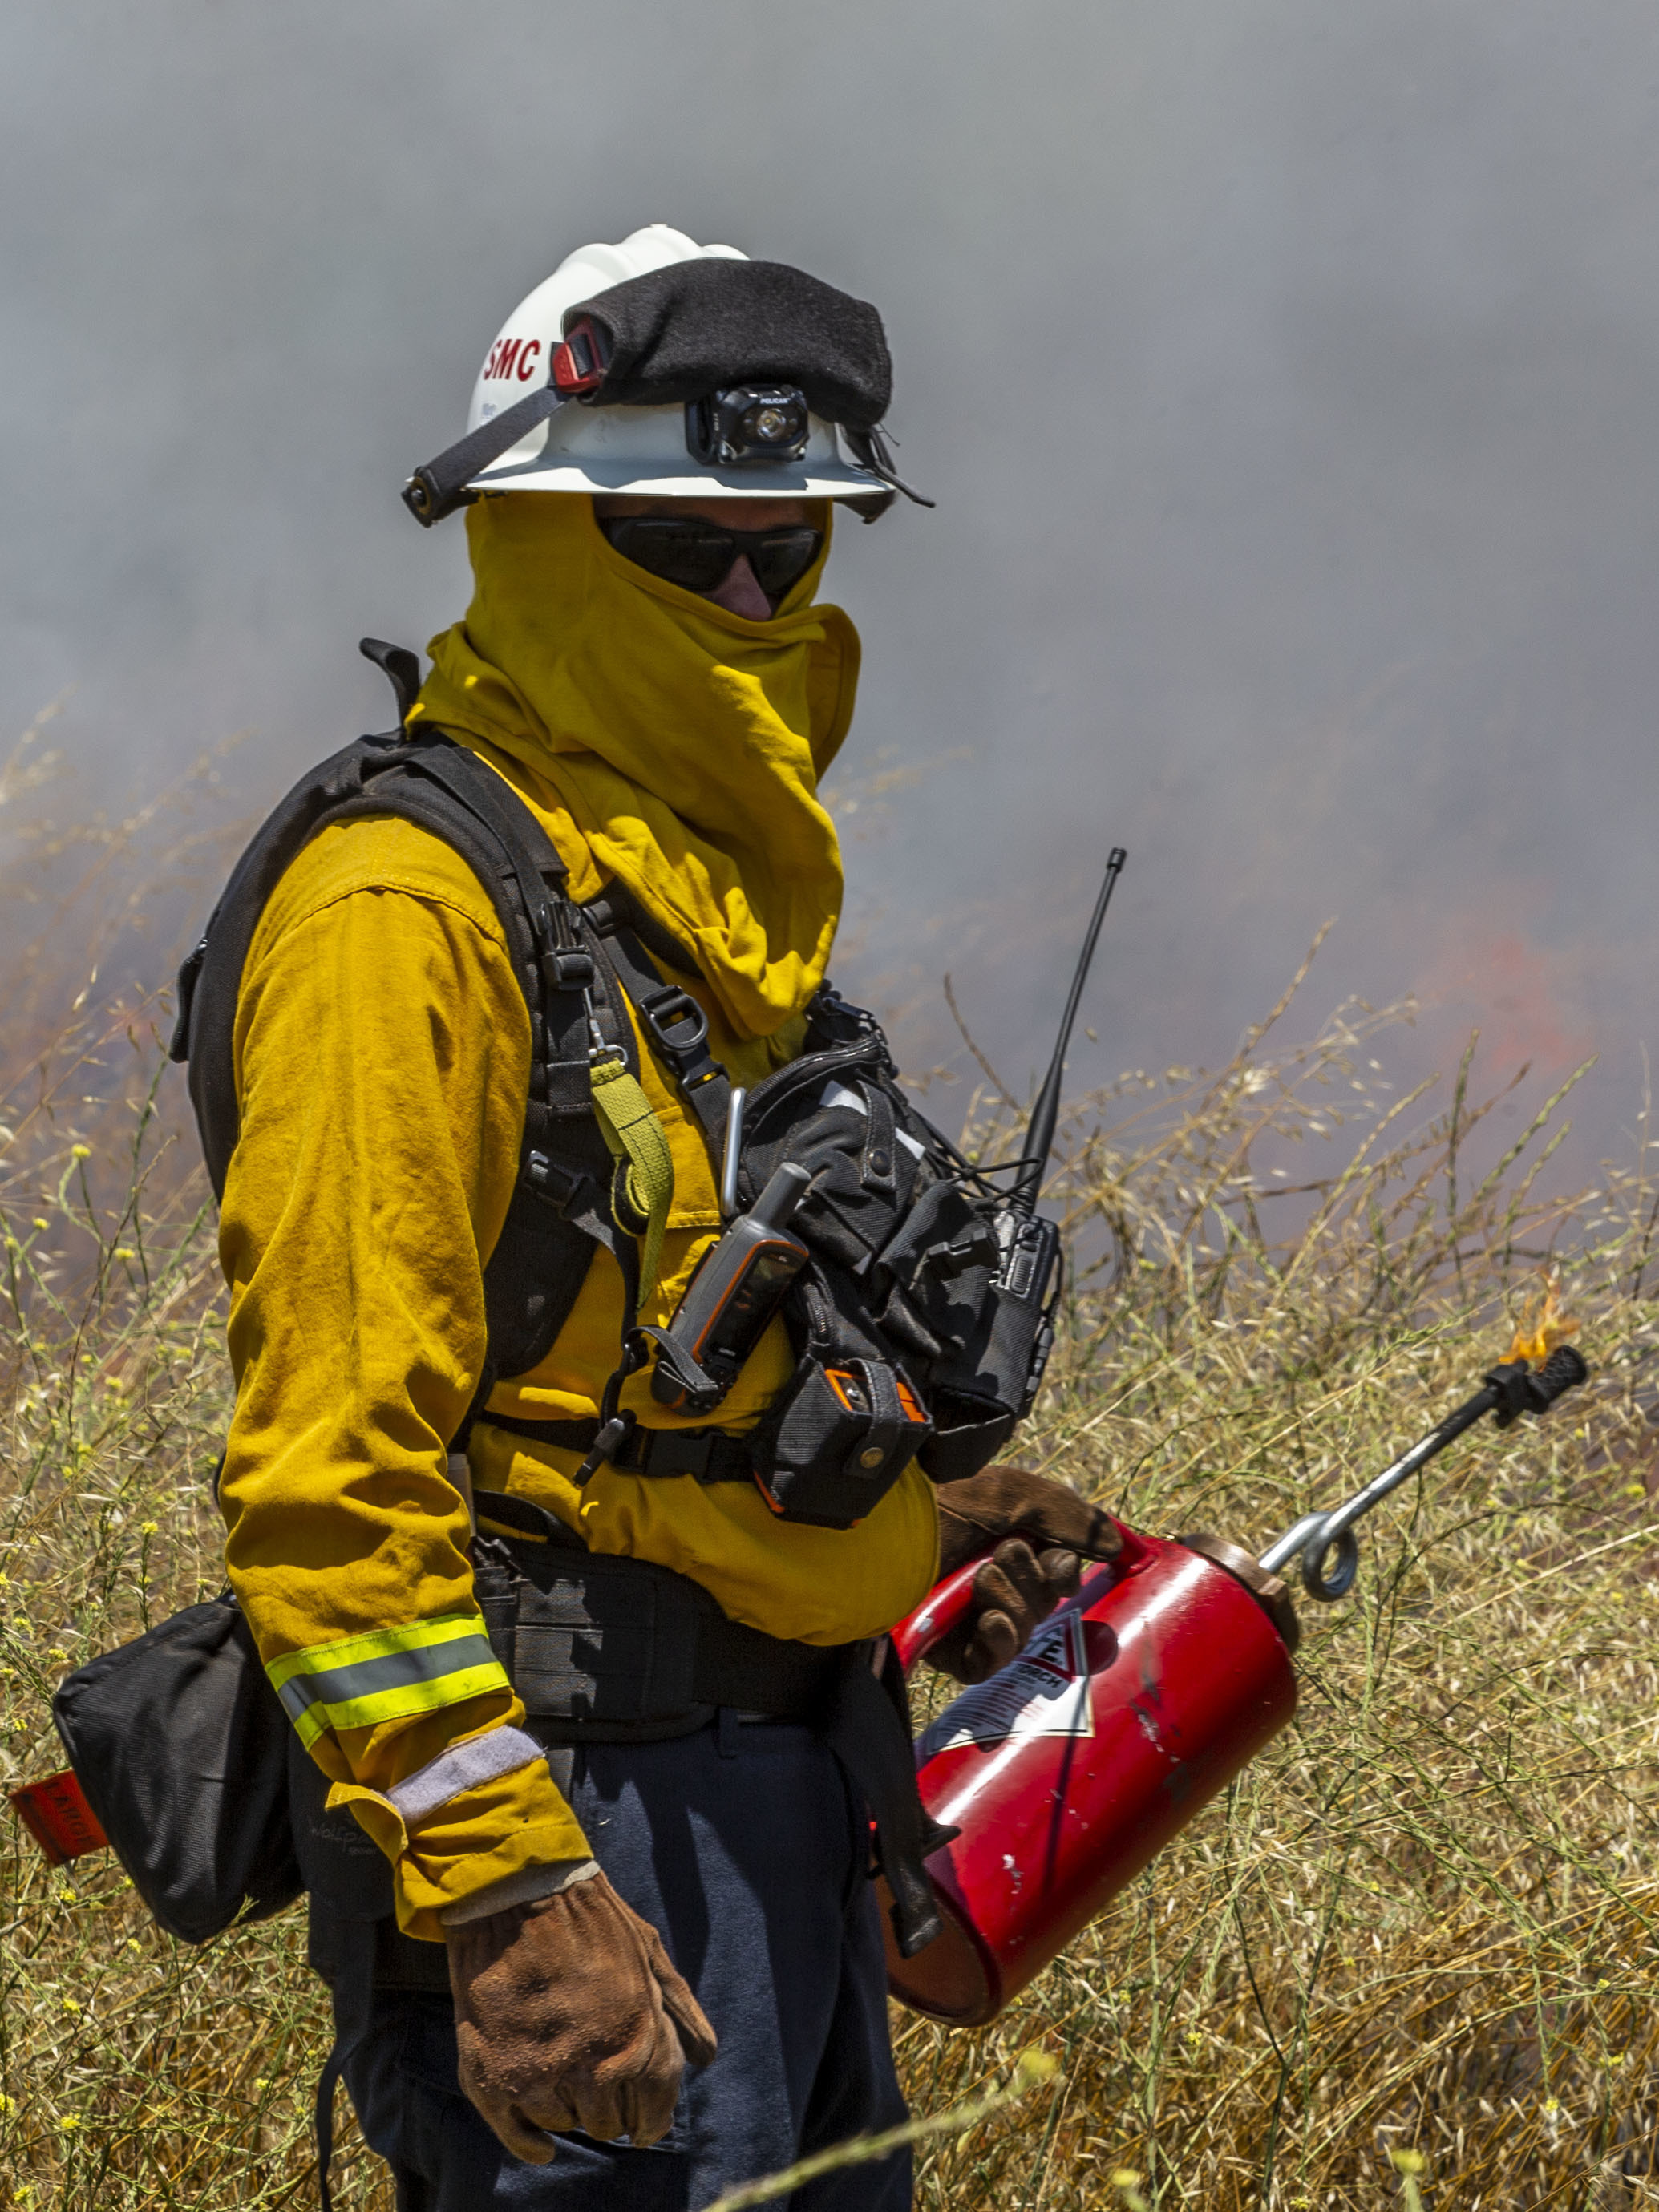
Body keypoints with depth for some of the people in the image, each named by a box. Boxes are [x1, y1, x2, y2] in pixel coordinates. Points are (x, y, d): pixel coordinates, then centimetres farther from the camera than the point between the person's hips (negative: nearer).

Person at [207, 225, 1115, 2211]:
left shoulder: (723, 893, 16)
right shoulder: (410, 910, -14)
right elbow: (324, 1482, -21)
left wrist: (925, 1531, 13)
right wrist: (506, 1887, -25)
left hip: (782, 1811, 10)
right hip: (576, 1807, -10)